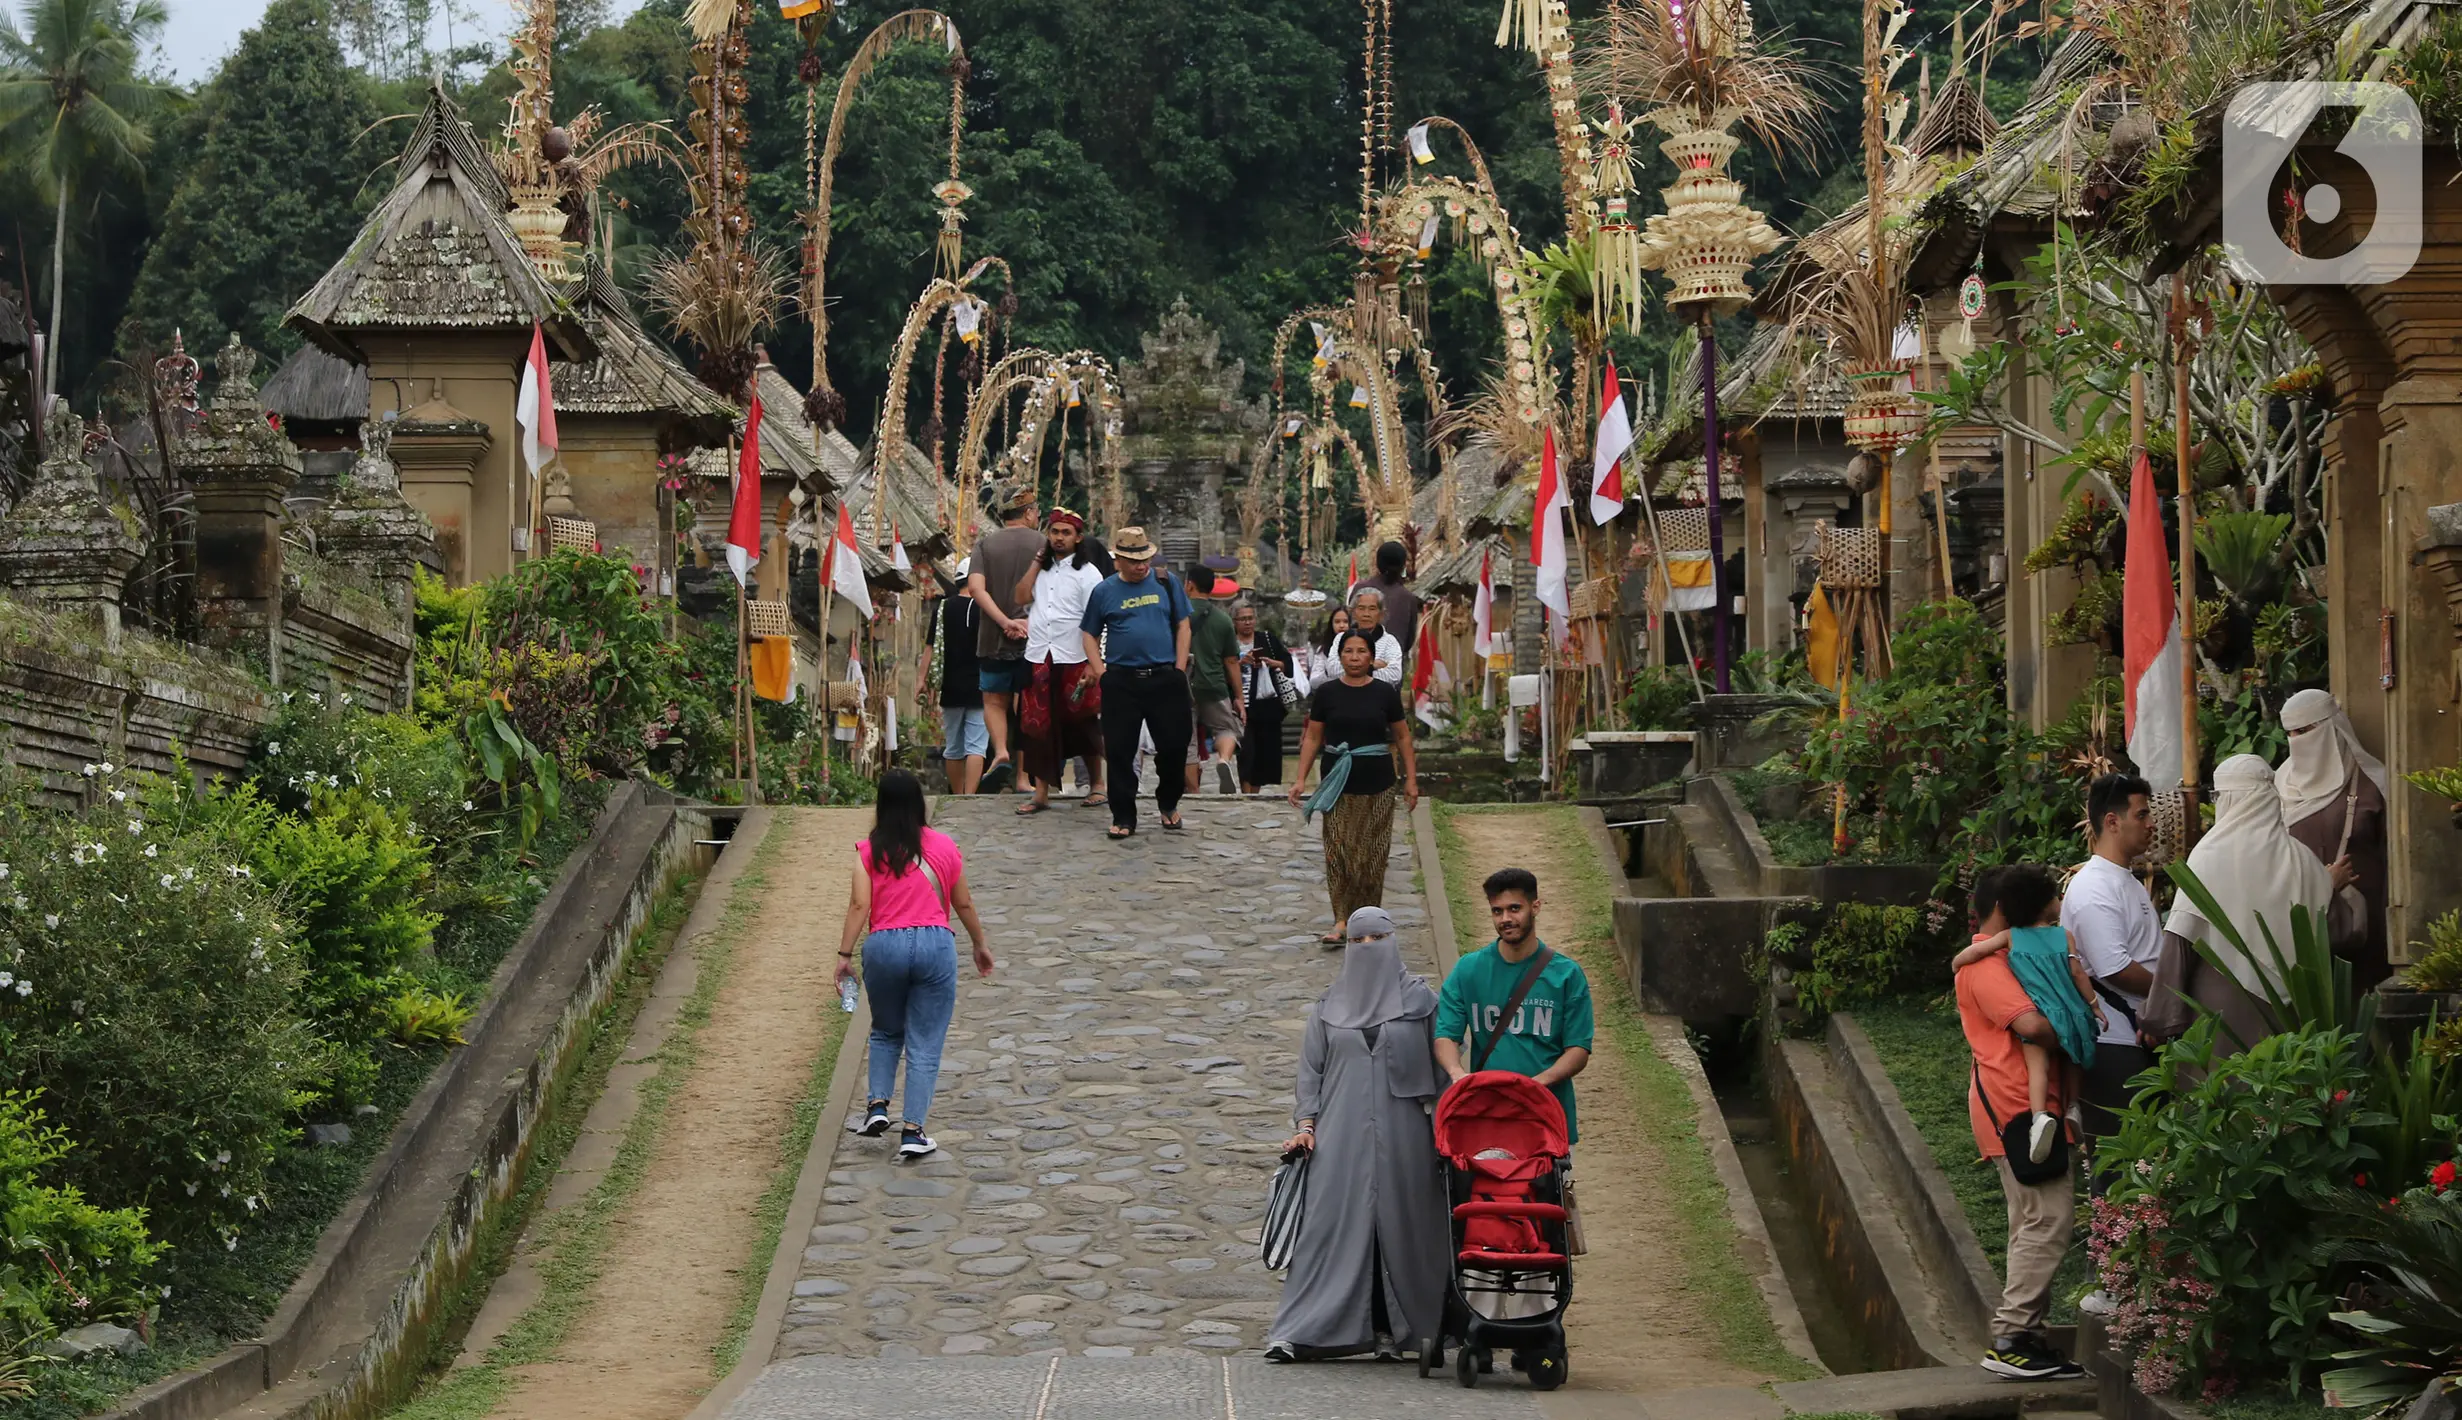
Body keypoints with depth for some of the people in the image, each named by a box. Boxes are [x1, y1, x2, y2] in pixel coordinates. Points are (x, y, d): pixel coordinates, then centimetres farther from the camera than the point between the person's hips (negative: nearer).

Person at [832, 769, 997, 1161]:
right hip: (935, 944, 0)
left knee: (885, 1032, 24)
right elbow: (963, 903, 11)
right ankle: (912, 1130, 0)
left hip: (883, 946, 0)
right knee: (925, 1044, 5)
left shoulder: (869, 851, 1)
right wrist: (980, 945, 24)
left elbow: (859, 905, -6)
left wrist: (844, 955, -3)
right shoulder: (944, 847, 5)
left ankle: (877, 1104, 9)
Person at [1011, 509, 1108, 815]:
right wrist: (1038, 559, 3)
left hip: (1073, 662, -4)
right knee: (1038, 727, 3)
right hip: (1038, 660, 4)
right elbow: (1021, 597, -2)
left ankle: (1096, 782, 20)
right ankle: (1041, 792, 7)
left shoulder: (1087, 572, -2)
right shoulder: (1040, 569, 15)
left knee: (1083, 726, 5)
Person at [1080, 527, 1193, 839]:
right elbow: (1089, 635, 10)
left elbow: (1182, 626, 8)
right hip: (1121, 681, 0)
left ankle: (1168, 805, 26)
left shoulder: (1167, 583, 6)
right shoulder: (1104, 591, 6)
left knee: (1175, 744, 4)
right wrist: (1101, 673, -1)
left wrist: (1179, 670, 1)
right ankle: (1124, 818, 8)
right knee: (1120, 751, -1)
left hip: (1164, 677, 0)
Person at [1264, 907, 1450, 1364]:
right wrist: (1306, 1123, 0)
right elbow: (1311, 1068, 13)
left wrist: (1441, 1128, -2)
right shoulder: (1330, 1007, 12)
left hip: (1402, 1136, -1)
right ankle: (1299, 1331, -10)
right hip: (1341, 1139, 1)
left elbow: (1441, 1064, 5)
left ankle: (1392, 1329, 7)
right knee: (1329, 1225, -6)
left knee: (1397, 1226, -1)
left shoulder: (1419, 999, 7)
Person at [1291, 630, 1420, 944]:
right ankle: (1341, 920, -5)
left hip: (1377, 785, 0)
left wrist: (1411, 779, 3)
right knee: (1339, 852, -6)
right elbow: (1313, 738, 4)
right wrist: (1301, 779, -2)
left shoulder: (1385, 693, 2)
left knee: (1372, 854, 3)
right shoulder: (1327, 692, 1)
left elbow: (1402, 737, 7)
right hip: (1339, 783, 0)